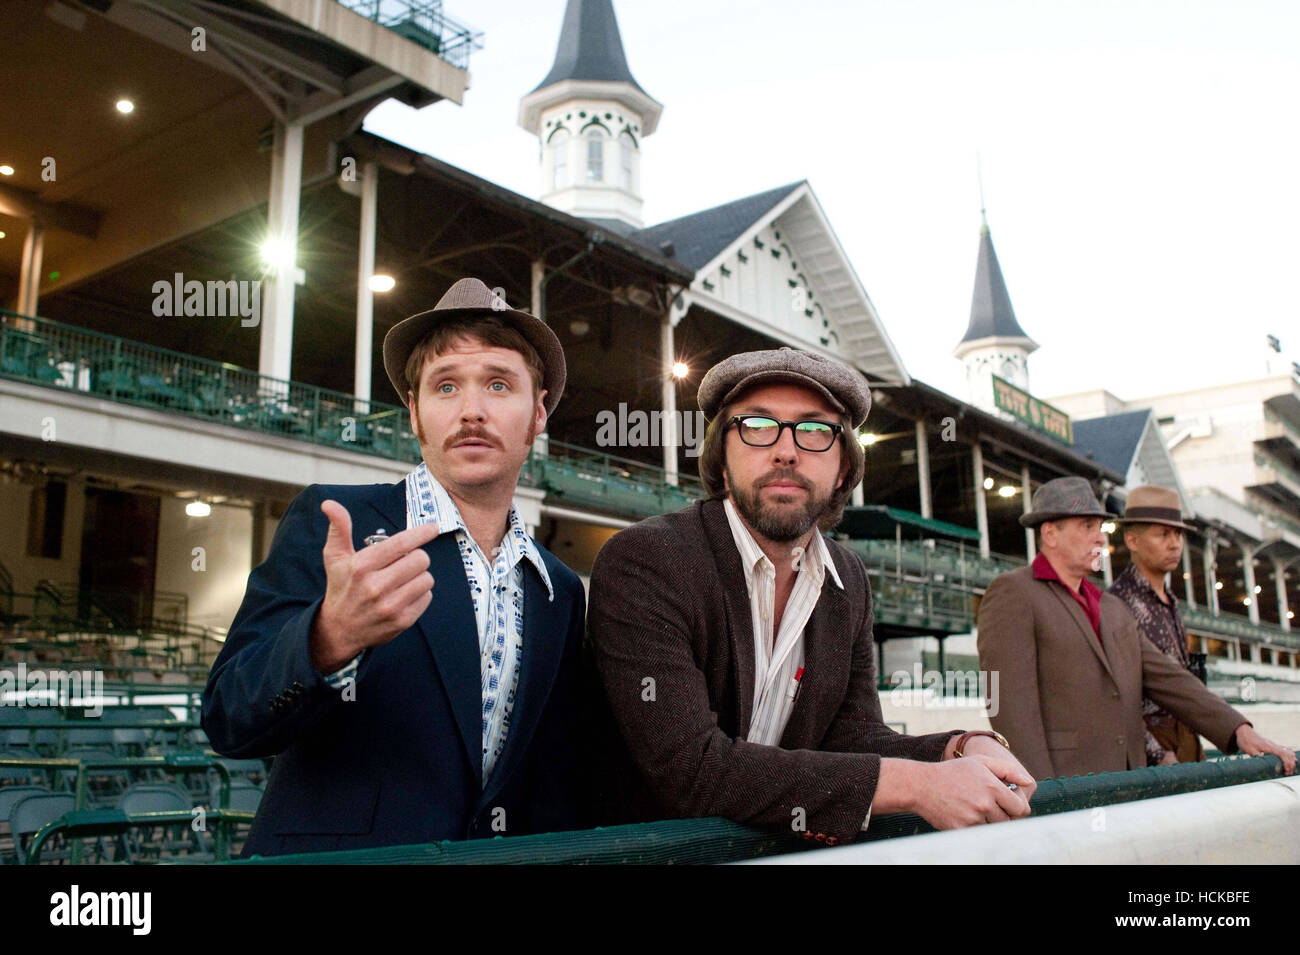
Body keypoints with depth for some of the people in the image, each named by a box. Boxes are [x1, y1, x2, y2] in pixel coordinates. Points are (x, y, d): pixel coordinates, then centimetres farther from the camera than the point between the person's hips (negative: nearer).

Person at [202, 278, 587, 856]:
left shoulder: (561, 593, 8)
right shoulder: (326, 523, -3)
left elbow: (556, 795, 13)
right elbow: (229, 723, -12)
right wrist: (330, 638, -28)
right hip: (339, 854, -3)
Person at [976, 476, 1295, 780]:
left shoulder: (1113, 608, 22)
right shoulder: (1011, 593, -4)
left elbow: (1165, 678, 15)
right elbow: (1011, 704, -12)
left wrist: (1239, 731, 0)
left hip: (1126, 788, 7)